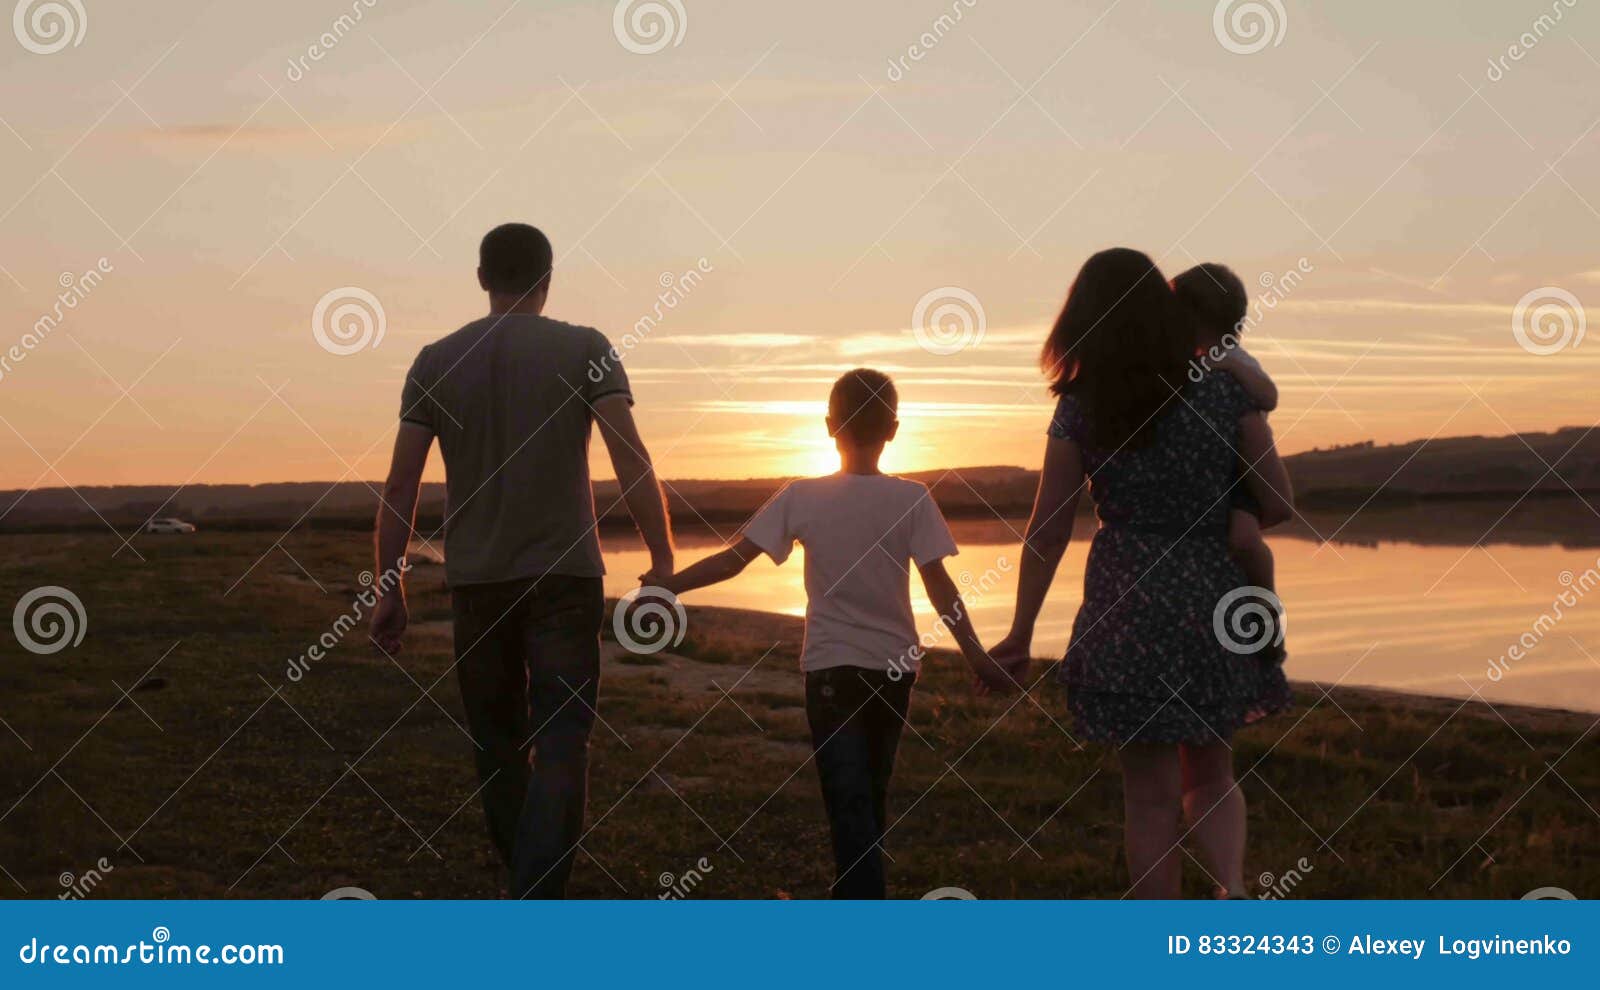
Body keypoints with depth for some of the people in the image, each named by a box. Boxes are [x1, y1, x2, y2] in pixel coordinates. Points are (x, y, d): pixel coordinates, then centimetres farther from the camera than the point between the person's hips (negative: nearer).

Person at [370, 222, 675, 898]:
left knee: (498, 745, 17)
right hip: (565, 576, -3)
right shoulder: (586, 350, -2)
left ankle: (525, 885, 29)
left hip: (476, 581, 3)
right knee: (560, 747, -7)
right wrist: (663, 562, -11)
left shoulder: (436, 362, 4)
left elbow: (399, 488, 0)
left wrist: (391, 592, 5)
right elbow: (632, 461, -13)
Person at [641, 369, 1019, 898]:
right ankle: (859, 890, 30)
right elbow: (940, 587, -8)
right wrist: (977, 658, -3)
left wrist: (668, 584, 3)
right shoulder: (912, 499, -6)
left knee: (849, 799, -5)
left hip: (832, 666, -2)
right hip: (894, 666, 2)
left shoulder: (802, 497, -7)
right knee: (873, 793, 19)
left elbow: (732, 560, -7)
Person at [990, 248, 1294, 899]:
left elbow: (1047, 532, -2)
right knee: (1210, 772, 19)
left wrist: (1021, 633, 7)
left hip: (1127, 612, -2)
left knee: (1150, 795, 8)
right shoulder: (1224, 390, -1)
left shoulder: (1080, 410, -5)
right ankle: (1233, 889, -8)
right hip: (1212, 603, 2)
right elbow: (1278, 503, 0)